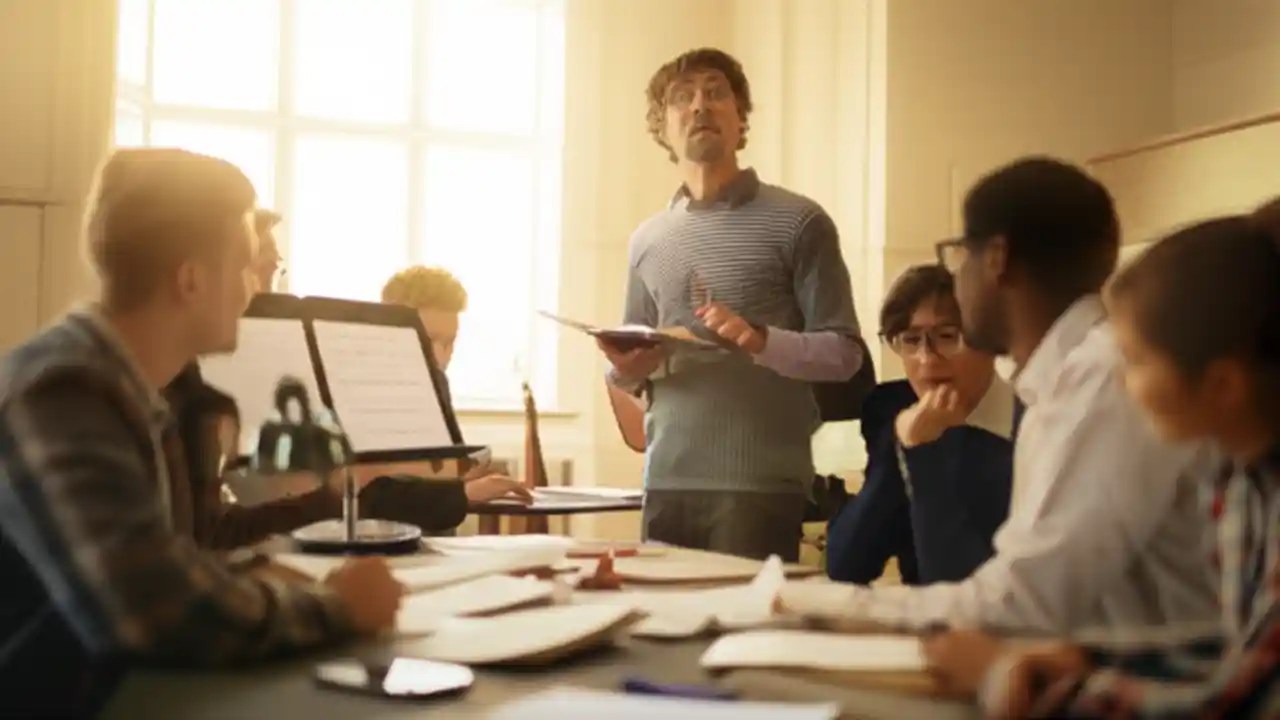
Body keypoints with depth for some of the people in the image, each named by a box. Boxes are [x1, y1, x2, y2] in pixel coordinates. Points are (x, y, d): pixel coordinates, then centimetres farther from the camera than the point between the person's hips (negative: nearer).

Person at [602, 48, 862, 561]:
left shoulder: (798, 222, -1)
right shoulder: (647, 239, 14)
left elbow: (843, 352, -5)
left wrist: (761, 341, -21)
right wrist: (625, 369, -3)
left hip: (762, 484, -4)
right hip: (667, 481, 4)